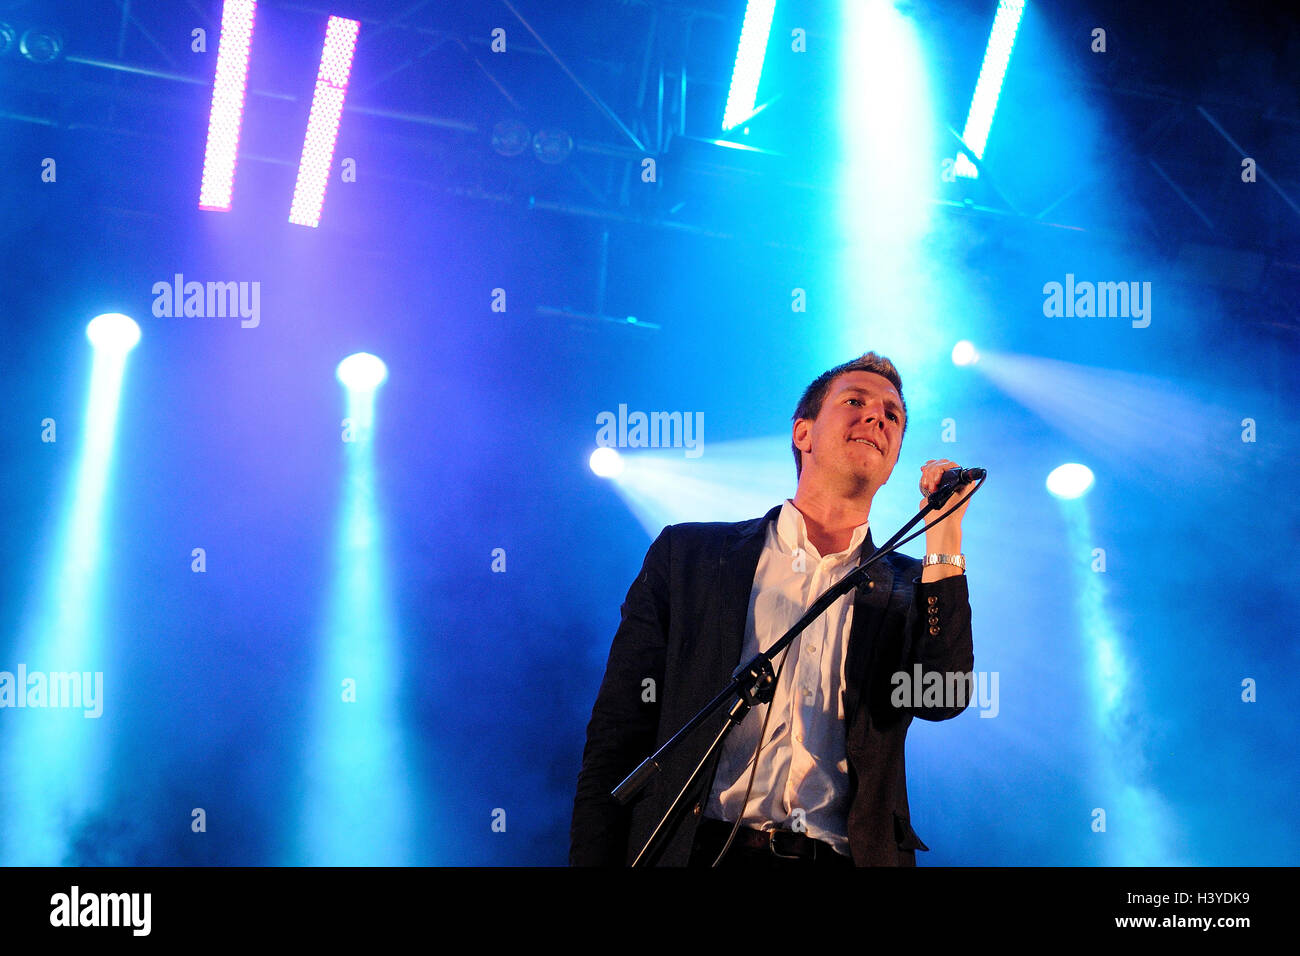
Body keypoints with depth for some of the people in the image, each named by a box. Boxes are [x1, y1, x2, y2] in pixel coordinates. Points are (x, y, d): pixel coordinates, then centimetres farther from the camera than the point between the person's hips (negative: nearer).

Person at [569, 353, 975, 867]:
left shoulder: (908, 590, 16)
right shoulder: (687, 554, 12)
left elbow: (942, 699, -4)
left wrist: (944, 532, 0)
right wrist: (594, 860, -4)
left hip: (846, 857, 3)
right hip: (704, 851, -3)